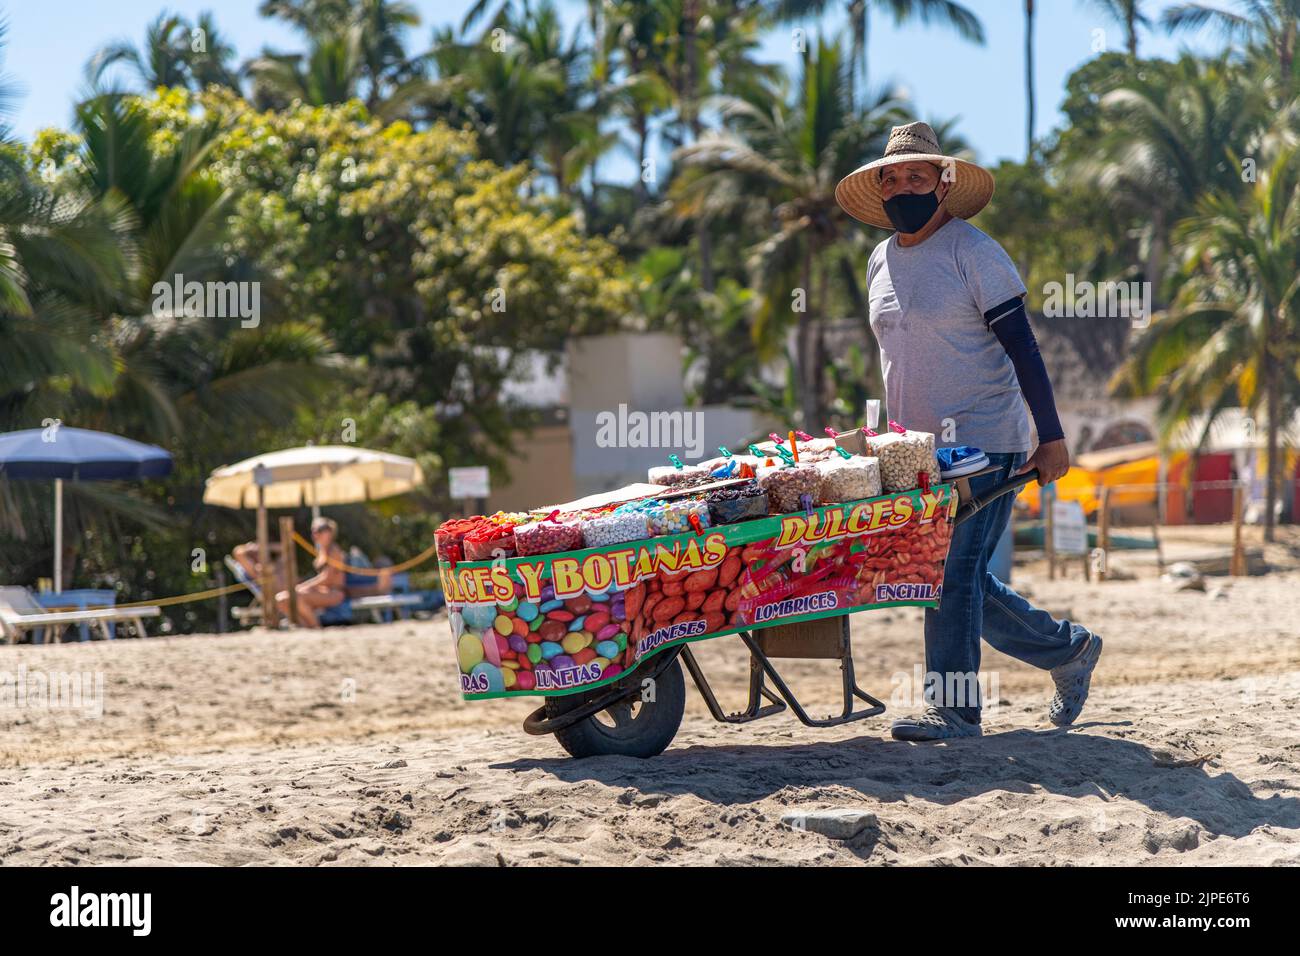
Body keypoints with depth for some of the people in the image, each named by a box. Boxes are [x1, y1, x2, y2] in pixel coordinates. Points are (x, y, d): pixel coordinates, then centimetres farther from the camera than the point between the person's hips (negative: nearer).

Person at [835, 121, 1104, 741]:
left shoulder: (972, 251, -8)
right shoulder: (880, 262, 13)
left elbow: (1021, 346, -10)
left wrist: (1050, 435, -14)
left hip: (984, 444, -7)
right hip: (921, 450, 7)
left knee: (954, 573, -13)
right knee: (960, 580, 8)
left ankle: (953, 708, -8)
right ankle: (1070, 649, 25)